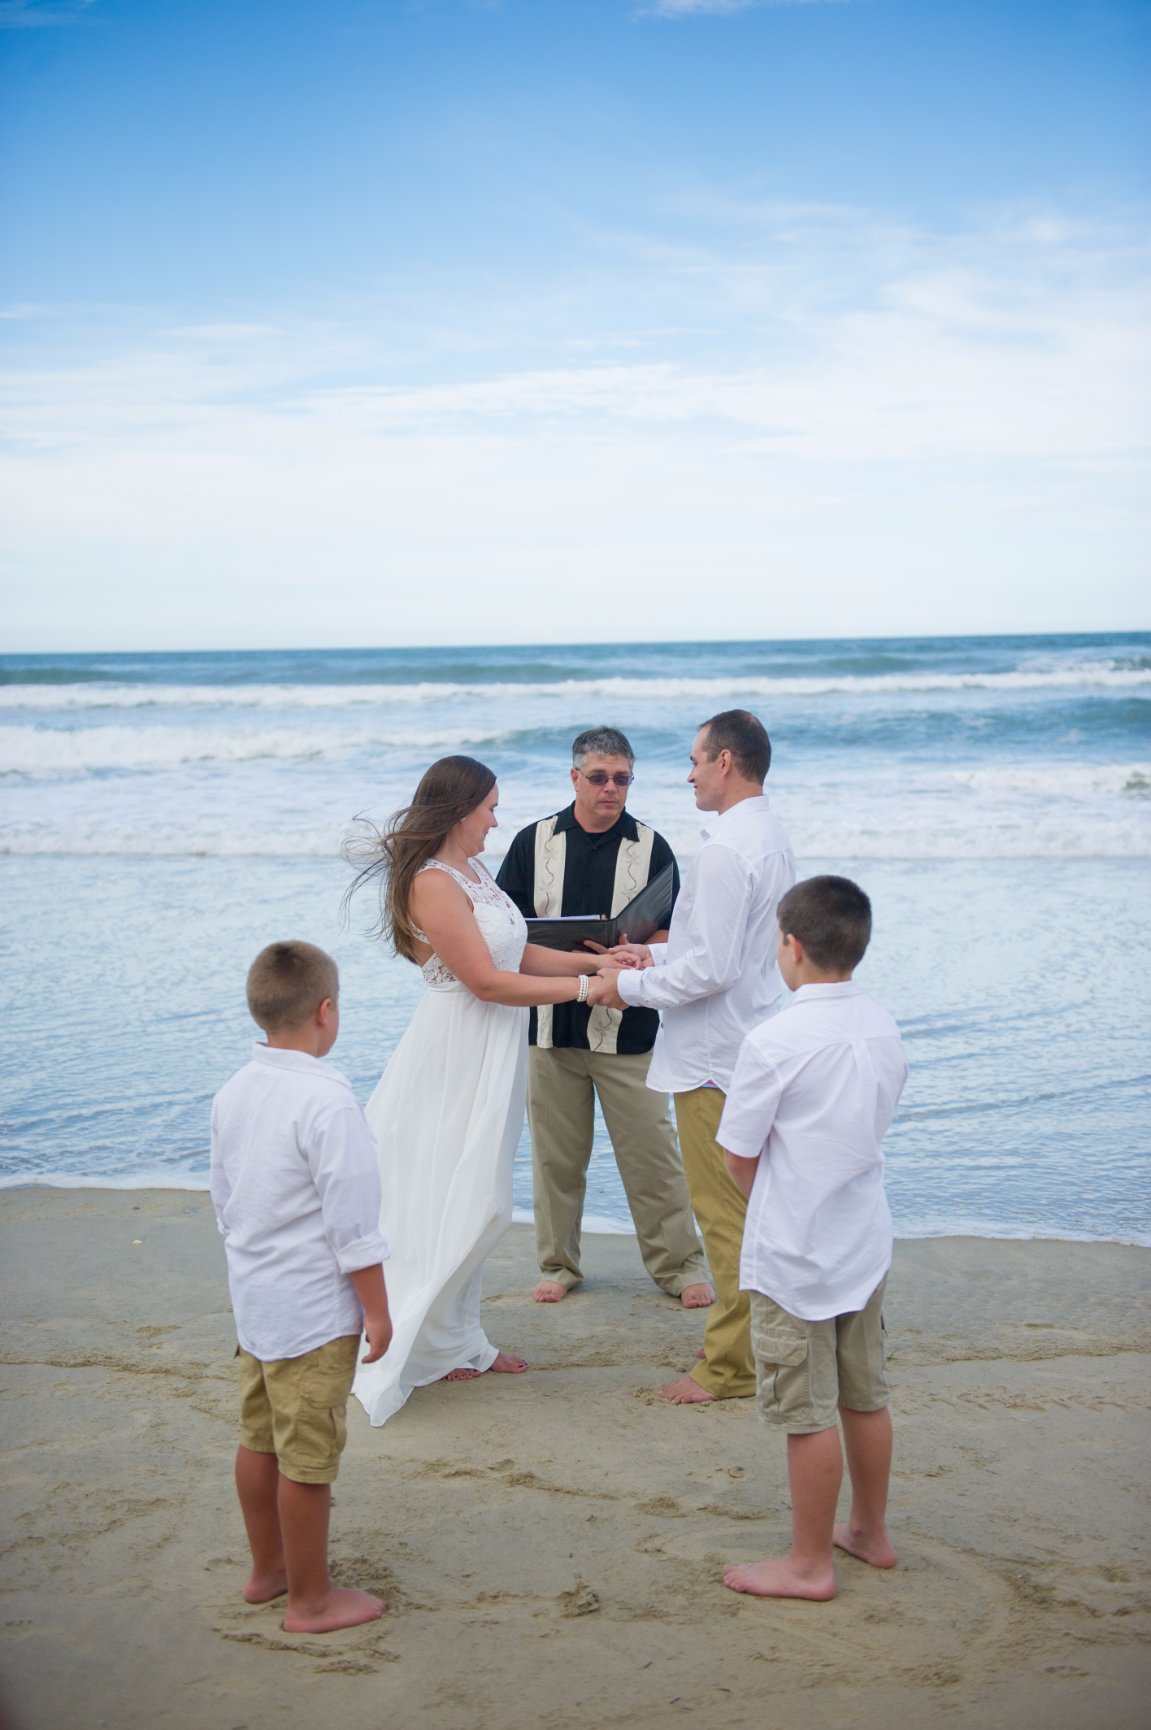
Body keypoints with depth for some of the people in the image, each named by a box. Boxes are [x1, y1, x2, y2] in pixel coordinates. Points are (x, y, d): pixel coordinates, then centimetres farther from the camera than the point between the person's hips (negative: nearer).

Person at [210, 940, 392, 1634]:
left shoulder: (233, 1094, 2)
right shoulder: (327, 1101, -23)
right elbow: (353, 1223, -20)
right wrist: (377, 1310, -11)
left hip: (254, 1300, 9)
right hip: (315, 1310, -8)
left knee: (260, 1439, 21)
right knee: (308, 1458, 3)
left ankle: (268, 1568, 37)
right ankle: (310, 1599, 16)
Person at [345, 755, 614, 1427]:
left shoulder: (474, 871, 11)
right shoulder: (433, 884, -19)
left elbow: (517, 951, 14)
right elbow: (488, 981, -21)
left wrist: (594, 959, 4)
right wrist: (583, 988, -16)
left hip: (492, 1056, 9)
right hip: (454, 1054, -9)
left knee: (477, 1206, 15)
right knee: (451, 1208, -3)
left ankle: (457, 1340, 25)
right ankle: (414, 1351, 7)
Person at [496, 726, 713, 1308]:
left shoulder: (650, 847, 4)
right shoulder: (534, 843, 6)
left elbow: (667, 934, 2)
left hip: (626, 1025, -1)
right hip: (551, 1021, 2)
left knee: (651, 1151, 0)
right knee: (556, 1152, 9)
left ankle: (679, 1264, 12)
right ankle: (558, 1263, 23)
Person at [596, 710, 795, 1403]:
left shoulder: (726, 850, -21)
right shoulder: (772, 835, 11)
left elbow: (712, 970, -24)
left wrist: (630, 986, -12)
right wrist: (658, 954, 14)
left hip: (715, 1058, -10)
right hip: (754, 1047, 10)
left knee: (725, 1214, -1)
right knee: (751, 1209, 17)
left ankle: (731, 1366, 8)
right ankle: (757, 1342, 27)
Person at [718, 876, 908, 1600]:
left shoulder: (775, 1043, -20)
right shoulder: (884, 1030, 0)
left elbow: (739, 1156, -12)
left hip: (794, 1254, -7)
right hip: (866, 1241, 7)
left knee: (809, 1413, 3)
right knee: (866, 1397, 19)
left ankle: (810, 1563, 15)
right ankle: (871, 1531, 35)